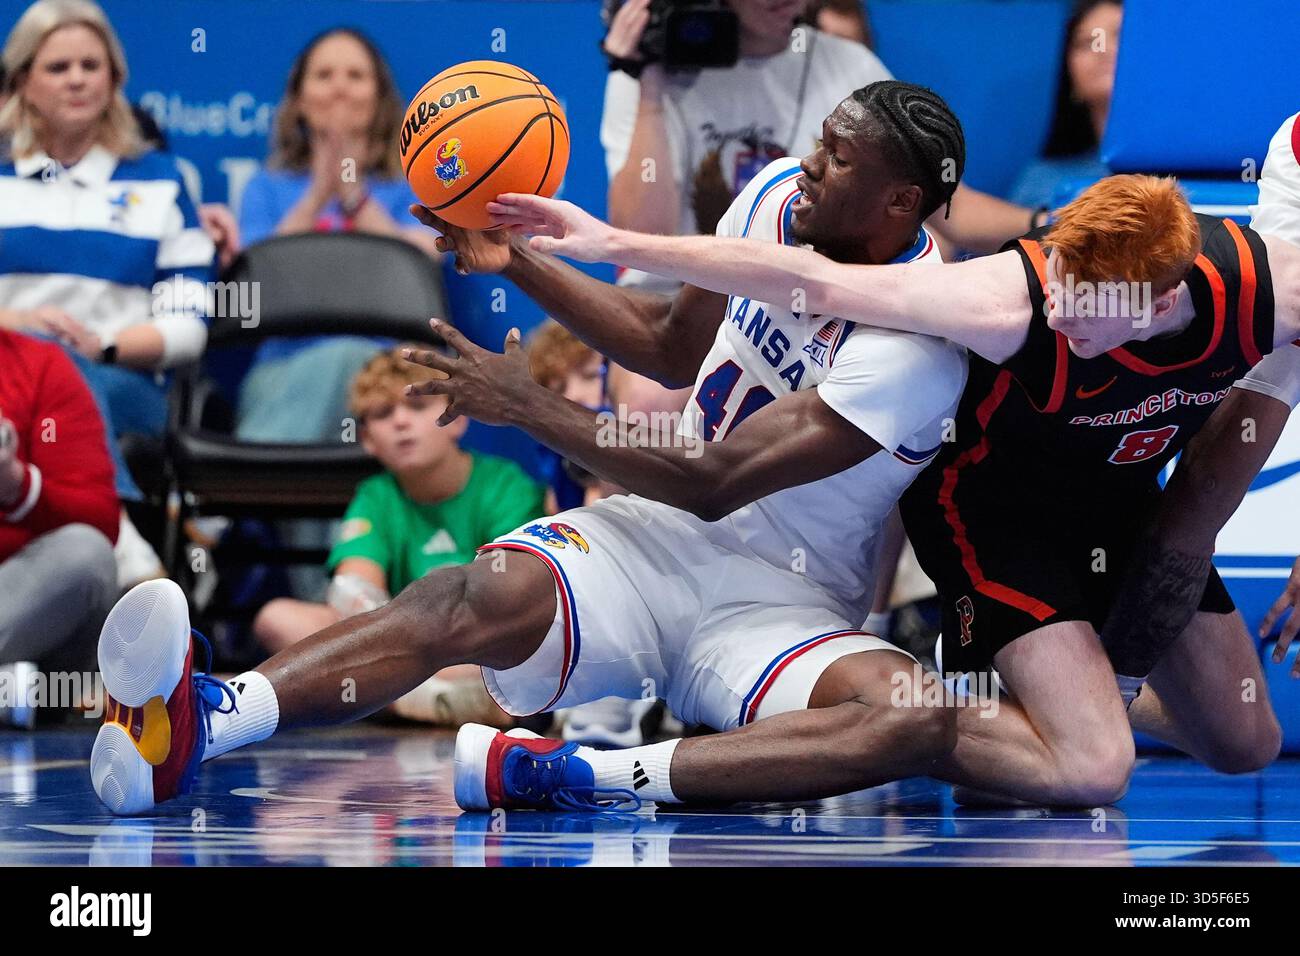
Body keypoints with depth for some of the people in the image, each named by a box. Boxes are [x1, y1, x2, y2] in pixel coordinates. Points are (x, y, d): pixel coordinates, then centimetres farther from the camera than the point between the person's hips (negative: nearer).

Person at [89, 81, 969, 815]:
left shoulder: (919, 344, -20)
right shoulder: (780, 196, 2)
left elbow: (713, 486, -22)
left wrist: (528, 405, -19)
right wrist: (518, 260, 8)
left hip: (785, 602, -4)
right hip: (657, 534, 4)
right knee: (487, 595, -28)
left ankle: (563, 778, -52)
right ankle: (200, 721, -54)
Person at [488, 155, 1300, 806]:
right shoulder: (1013, 301, -39)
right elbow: (814, 281, -36)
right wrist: (617, 244, -37)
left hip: (1124, 498, 5)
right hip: (994, 504, -5)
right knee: (1090, 770, -22)